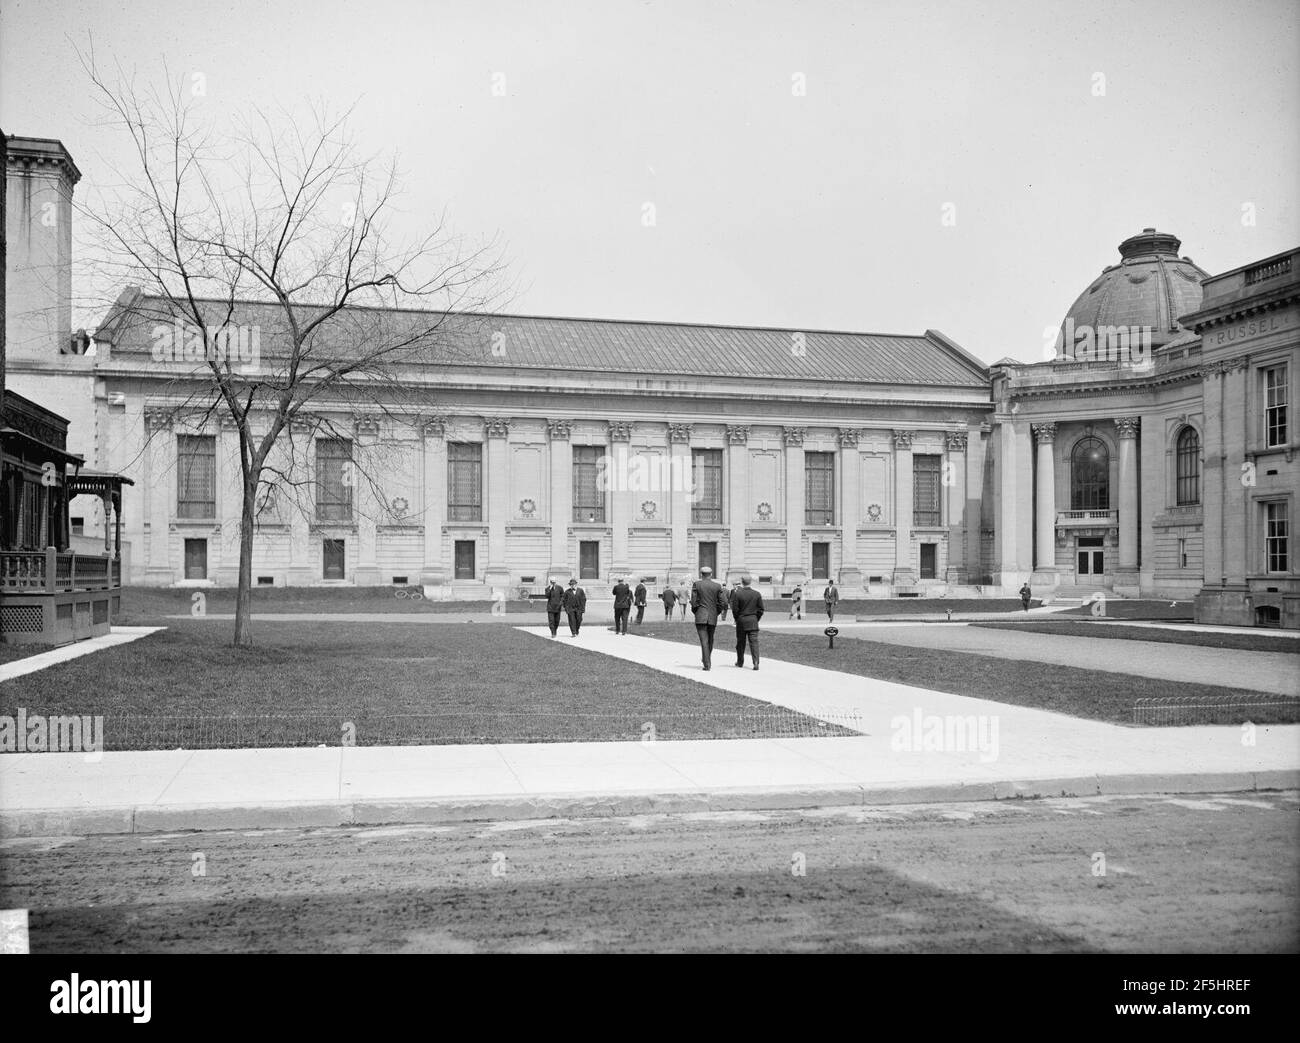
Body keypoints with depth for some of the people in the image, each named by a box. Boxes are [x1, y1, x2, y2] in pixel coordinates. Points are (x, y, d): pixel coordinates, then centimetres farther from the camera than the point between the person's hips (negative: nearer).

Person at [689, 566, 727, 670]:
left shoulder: (696, 584, -3)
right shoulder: (717, 586, 2)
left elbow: (693, 601, -7)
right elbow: (723, 602, -2)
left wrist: (695, 612, 9)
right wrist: (716, 612, 11)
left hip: (700, 617, -2)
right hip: (713, 618, 2)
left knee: (704, 641, -4)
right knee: (710, 640, 18)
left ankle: (707, 664, -11)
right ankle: (706, 660, 31)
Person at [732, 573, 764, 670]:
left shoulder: (737, 594, -9)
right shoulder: (757, 594, 0)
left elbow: (735, 609, -7)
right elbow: (760, 609, 2)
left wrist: (737, 619, 7)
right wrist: (756, 619, 12)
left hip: (741, 621, -1)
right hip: (753, 622, 1)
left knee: (740, 642, 12)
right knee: (754, 642, -2)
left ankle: (740, 662, 24)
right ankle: (756, 662, -16)